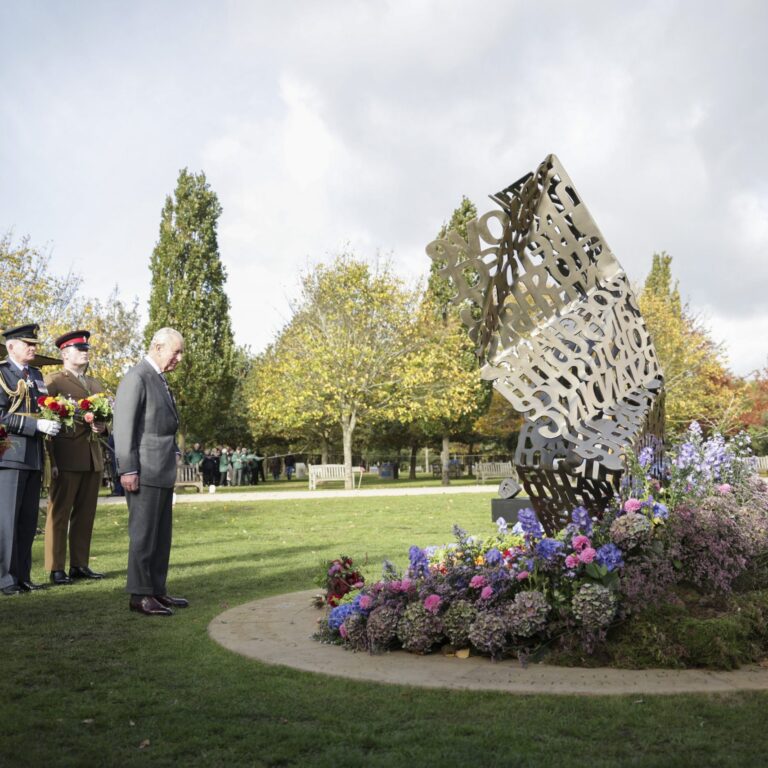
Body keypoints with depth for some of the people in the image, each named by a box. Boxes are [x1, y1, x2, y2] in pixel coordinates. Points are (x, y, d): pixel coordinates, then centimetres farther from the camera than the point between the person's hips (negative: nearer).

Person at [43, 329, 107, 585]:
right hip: (66, 458, -6)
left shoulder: (96, 385, 22)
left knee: (85, 514, 8)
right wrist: (52, 460, -13)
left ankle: (79, 565, 15)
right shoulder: (53, 381, 1)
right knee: (59, 513, -2)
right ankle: (56, 569, 3)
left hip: (93, 458, 6)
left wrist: (101, 425, -3)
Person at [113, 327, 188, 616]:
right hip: (145, 472, -9)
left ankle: (157, 590, 19)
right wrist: (128, 469, -19)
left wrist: (174, 455, 16)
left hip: (163, 472, 9)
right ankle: (139, 595, 4)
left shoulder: (160, 379, 17)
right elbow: (123, 426, -16)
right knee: (144, 533, -4)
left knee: (161, 534, 12)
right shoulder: (136, 378, -11)